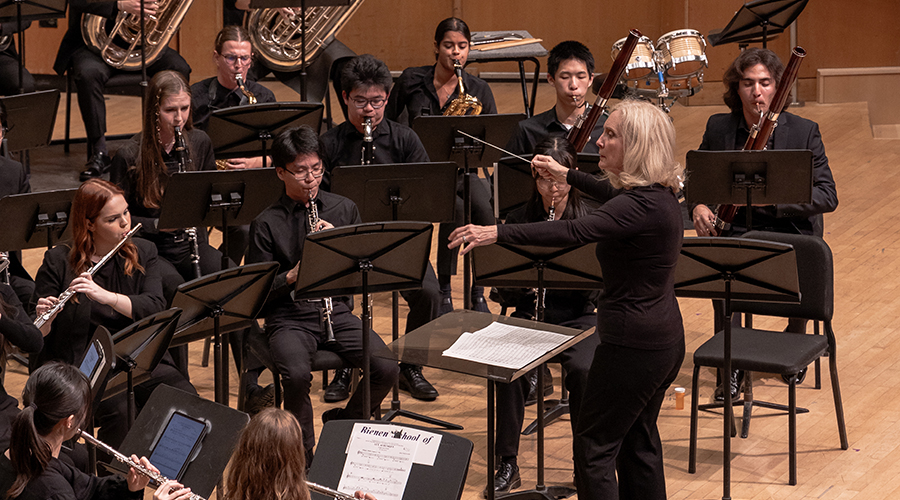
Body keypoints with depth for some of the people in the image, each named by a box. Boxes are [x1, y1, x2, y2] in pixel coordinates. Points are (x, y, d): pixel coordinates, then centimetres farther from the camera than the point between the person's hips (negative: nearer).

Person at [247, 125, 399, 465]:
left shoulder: (344, 210, 10)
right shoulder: (266, 224, 0)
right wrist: (292, 276, -20)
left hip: (336, 310, 3)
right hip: (289, 319, -3)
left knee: (386, 370, -20)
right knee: (297, 374, -33)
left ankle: (343, 423, 9)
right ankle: (305, 452, -8)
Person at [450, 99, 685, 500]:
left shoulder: (642, 204, -23)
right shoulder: (657, 193, 6)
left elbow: (575, 232, -36)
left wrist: (497, 233, -39)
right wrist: (568, 176, 33)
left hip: (633, 343, -10)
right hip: (663, 339, 10)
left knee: (594, 449, -1)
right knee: (638, 441, 20)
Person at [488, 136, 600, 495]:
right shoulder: (519, 221, 1)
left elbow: (597, 290, -7)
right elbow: (505, 292, 1)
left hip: (578, 318, -1)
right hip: (530, 317, 1)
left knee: (583, 370, -30)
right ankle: (508, 464, -13)